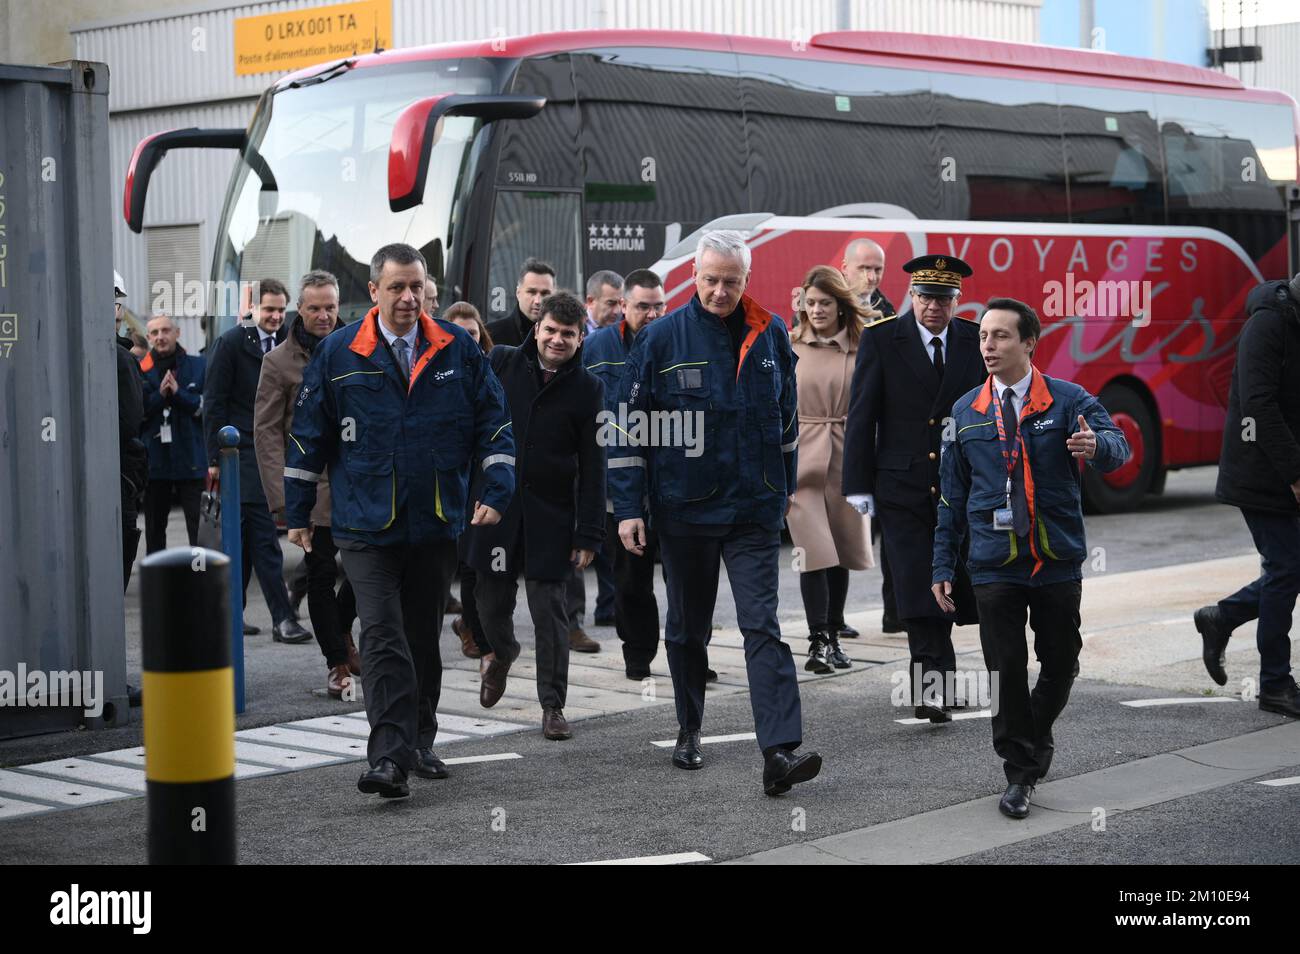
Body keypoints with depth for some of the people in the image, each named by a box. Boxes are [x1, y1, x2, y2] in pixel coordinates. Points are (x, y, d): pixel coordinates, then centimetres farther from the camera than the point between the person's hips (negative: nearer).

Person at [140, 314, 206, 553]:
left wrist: (179, 393, -14)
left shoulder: (198, 367, 4)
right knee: (154, 527, 12)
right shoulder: (141, 371, 5)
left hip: (191, 459, -2)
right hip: (154, 459, 2)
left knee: (199, 525, -5)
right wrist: (159, 395, -14)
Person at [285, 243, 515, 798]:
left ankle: (419, 745, 27)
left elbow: (493, 423, 7)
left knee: (424, 640, 14)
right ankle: (389, 758, -17)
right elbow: (308, 436, 5)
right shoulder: (338, 354, -1)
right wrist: (297, 513, 6)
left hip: (435, 523, 3)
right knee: (382, 638, -12)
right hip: (366, 525, -2)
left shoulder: (459, 351, 3)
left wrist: (496, 490, -4)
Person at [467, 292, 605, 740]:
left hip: (551, 516, -1)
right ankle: (502, 653, 43)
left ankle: (553, 706, 10)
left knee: (549, 611, 0)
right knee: (492, 602, 10)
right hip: (494, 504, 1)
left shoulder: (588, 388, 0)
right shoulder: (501, 363, 2)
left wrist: (588, 534, -4)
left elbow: (592, 468, 0)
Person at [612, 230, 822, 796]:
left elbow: (786, 415, 17)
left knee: (762, 626, -10)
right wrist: (628, 507, -6)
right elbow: (630, 427, -2)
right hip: (684, 509, 0)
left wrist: (785, 485, 20)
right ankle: (689, 731, 32)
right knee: (688, 627, 14)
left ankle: (779, 753, -17)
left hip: (755, 510, 0)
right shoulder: (661, 338, -4)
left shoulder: (770, 334, 3)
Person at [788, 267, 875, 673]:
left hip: (847, 460, 2)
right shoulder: (788, 346, 1)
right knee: (814, 551, -10)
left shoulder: (862, 348, 3)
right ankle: (818, 642, -7)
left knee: (841, 552, 9)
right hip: (802, 458, -2)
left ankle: (832, 638, 21)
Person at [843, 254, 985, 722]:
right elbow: (861, 416, -2)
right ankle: (936, 680, -7)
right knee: (914, 585, -9)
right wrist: (858, 485, -7)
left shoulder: (976, 342, 5)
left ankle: (932, 680, 20)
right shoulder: (880, 338, -2)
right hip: (902, 487, -2)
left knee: (951, 586, 4)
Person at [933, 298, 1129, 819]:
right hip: (994, 566, 1)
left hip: (1058, 561, -1)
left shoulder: (1068, 401, -1)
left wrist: (1096, 445, -42)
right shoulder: (966, 412, 7)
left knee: (1061, 663, 8)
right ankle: (1019, 772, 14)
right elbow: (952, 495, 11)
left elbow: (1118, 447, -17)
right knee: (1006, 669, 1)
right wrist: (943, 566, 8)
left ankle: (1036, 733, 37)